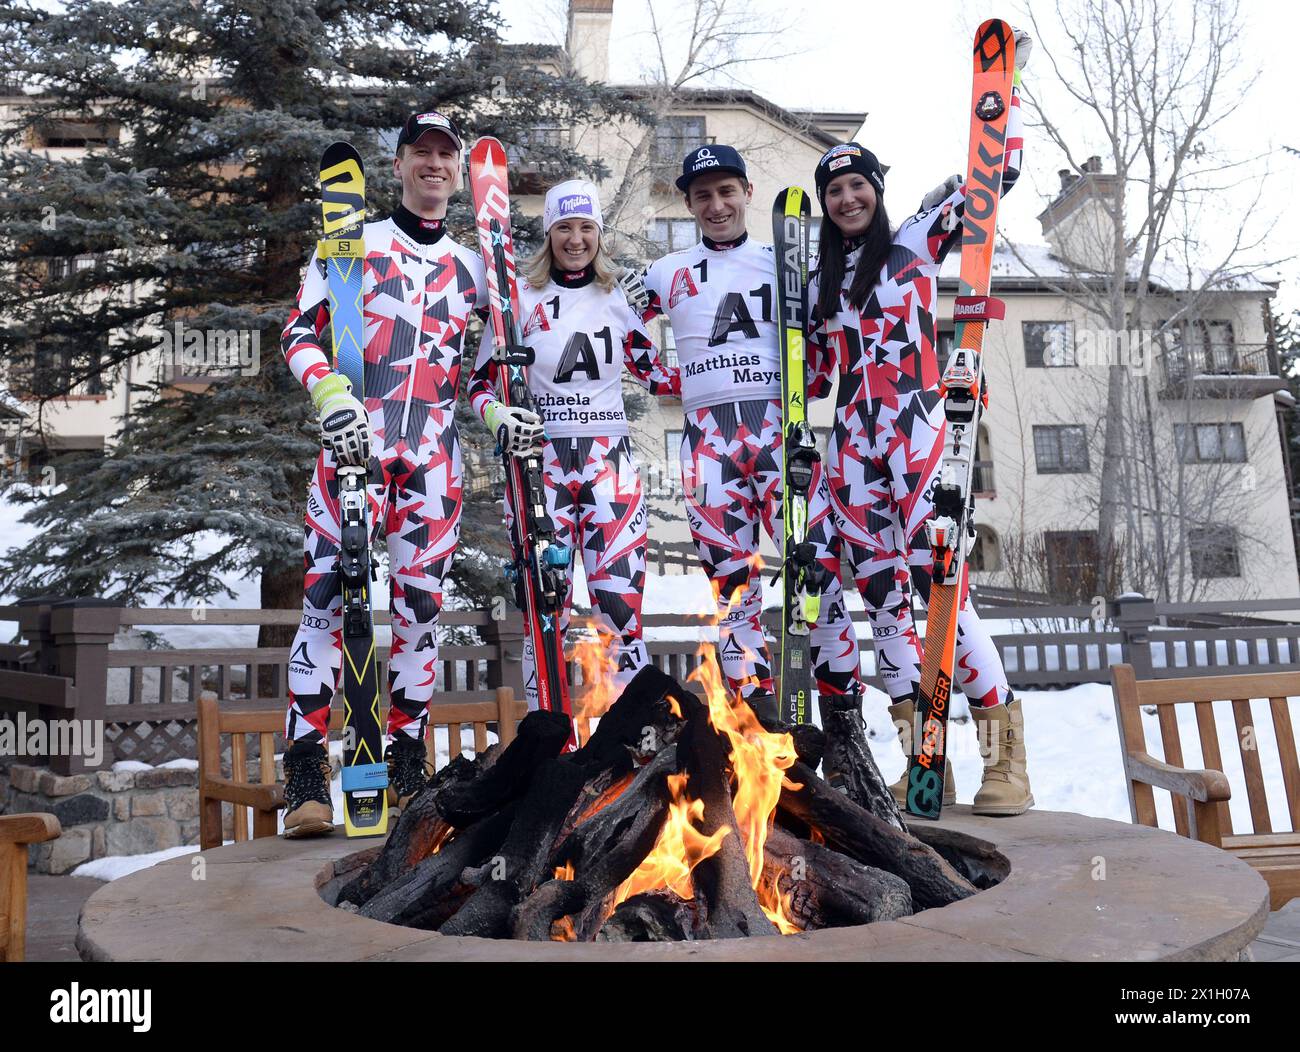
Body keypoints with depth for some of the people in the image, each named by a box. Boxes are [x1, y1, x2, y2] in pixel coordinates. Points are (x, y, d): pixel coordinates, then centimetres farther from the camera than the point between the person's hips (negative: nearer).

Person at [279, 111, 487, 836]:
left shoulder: (471, 268, 21)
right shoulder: (353, 245, 12)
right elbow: (301, 329, 4)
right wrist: (329, 391, -15)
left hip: (435, 452, 3)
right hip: (355, 439, -2)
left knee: (421, 606, 2)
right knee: (327, 596, -11)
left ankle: (409, 769, 11)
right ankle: (306, 775, -6)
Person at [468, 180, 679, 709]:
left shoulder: (620, 298, 11)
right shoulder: (521, 297, 4)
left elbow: (652, 372, 17)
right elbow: (479, 382, 6)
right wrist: (499, 418, -14)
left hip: (610, 462, 2)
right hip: (539, 460, -1)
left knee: (621, 600, -6)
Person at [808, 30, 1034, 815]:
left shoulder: (918, 242, 6)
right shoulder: (820, 284, 18)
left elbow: (997, 173, 2)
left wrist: (1004, 84, 4)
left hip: (917, 435, -5)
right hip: (853, 448, 5)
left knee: (939, 584, -13)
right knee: (882, 595, 2)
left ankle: (1007, 761, -4)